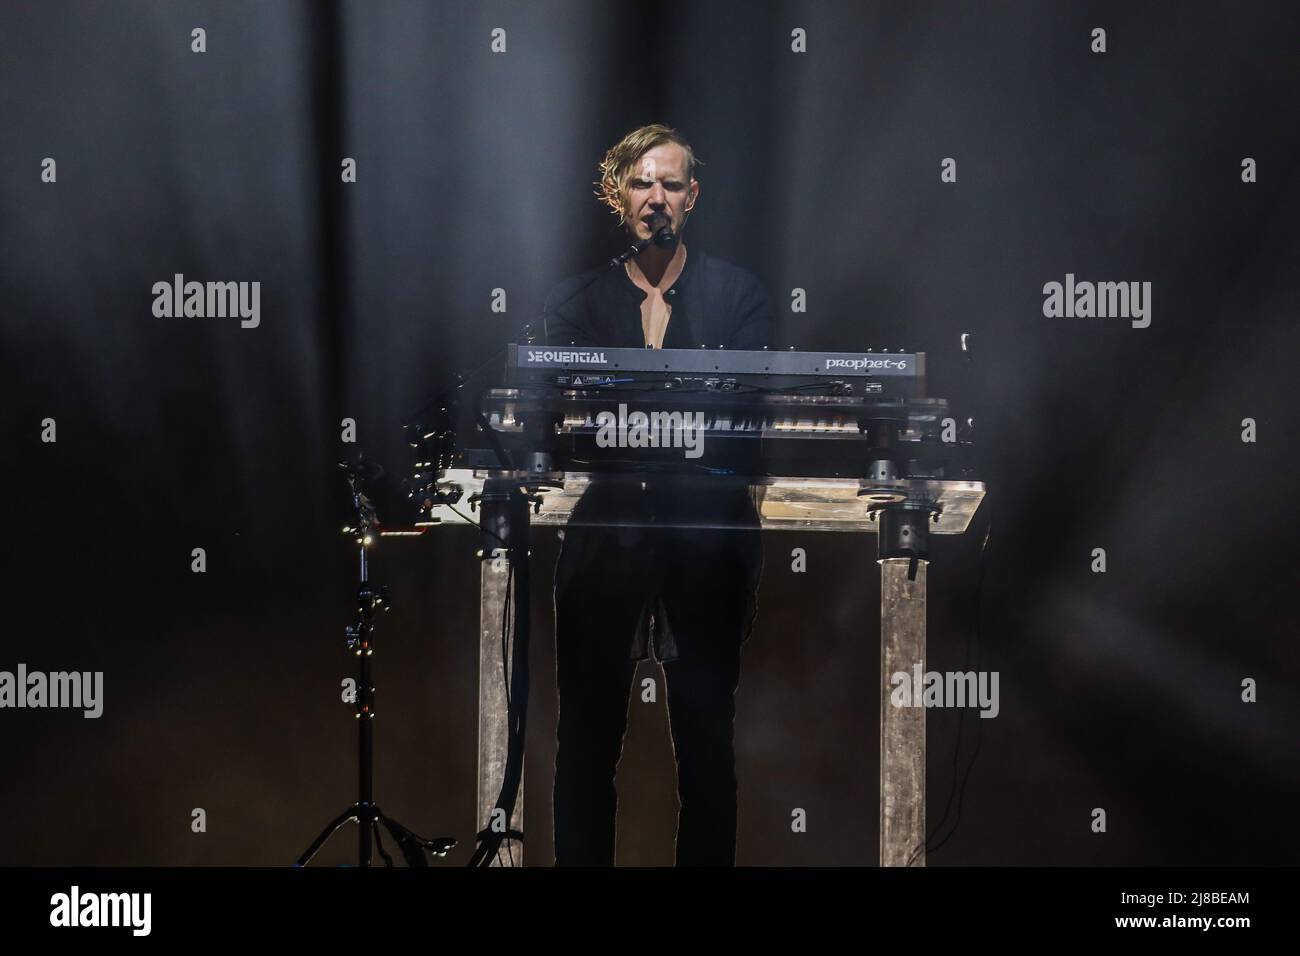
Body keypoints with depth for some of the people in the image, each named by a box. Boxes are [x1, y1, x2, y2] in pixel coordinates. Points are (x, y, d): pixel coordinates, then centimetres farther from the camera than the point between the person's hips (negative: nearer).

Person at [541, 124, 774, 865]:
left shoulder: (740, 295, 7)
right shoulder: (575, 301, 9)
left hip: (706, 543, 0)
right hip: (604, 541, 1)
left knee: (708, 743, 5)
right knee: (587, 741, 4)